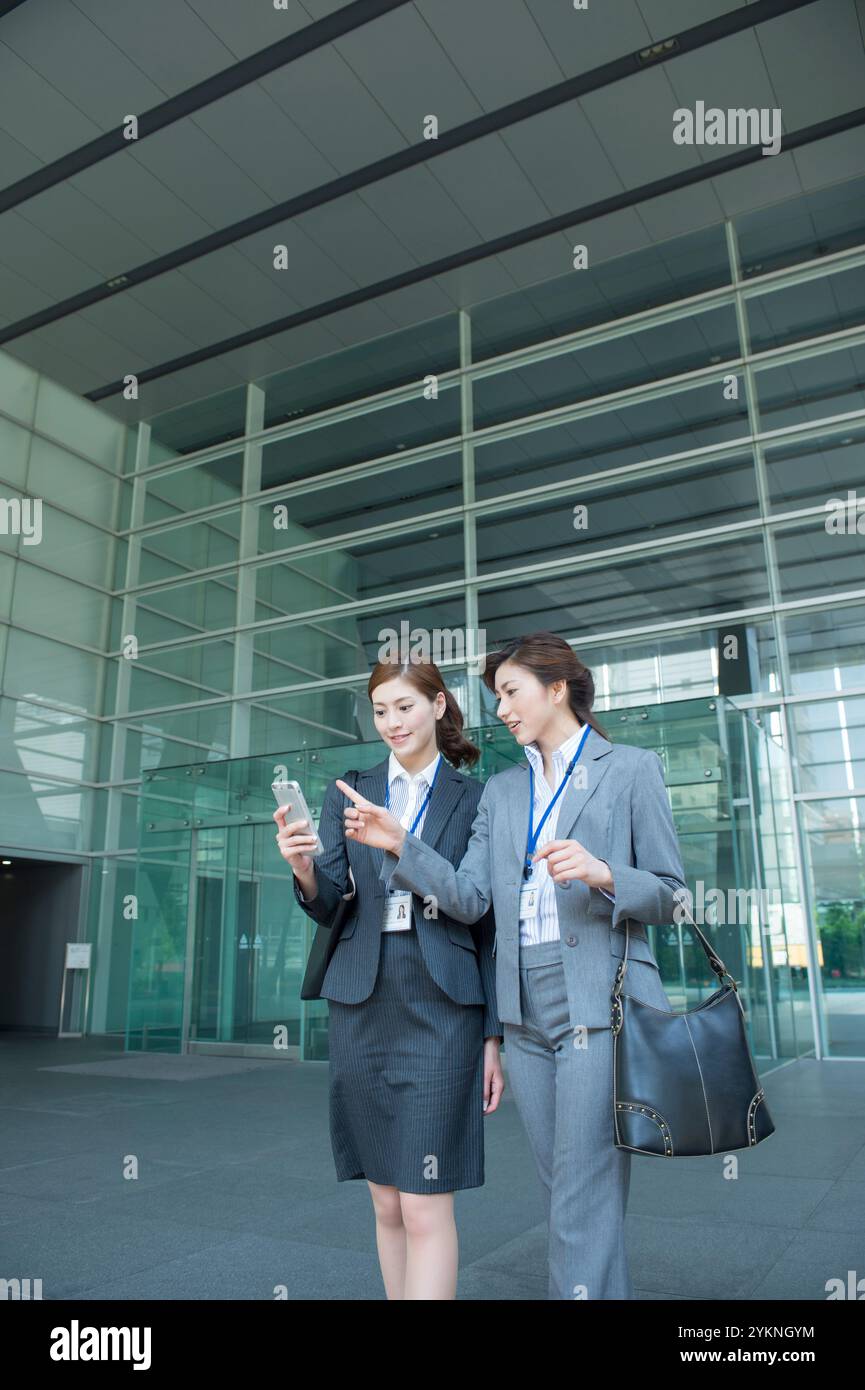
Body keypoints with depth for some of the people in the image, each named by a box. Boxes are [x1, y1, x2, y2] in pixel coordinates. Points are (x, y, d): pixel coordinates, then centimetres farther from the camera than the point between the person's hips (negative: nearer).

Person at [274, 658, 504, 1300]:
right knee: (387, 1204, 13)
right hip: (362, 1007, 3)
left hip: (442, 1009, -3)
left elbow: (490, 926, 2)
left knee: (426, 1206, -4)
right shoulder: (346, 795, 9)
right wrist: (305, 870, -20)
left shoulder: (475, 800, 1)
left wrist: (495, 1038, -1)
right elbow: (327, 905, 3)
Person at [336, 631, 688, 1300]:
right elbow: (469, 898, 5)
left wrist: (603, 873, -18)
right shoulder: (501, 791, 15)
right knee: (567, 1199, 14)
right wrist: (400, 844, -8)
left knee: (584, 1211, -5)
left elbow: (670, 894, 1)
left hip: (599, 1001, -5)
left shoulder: (632, 768, 2)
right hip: (525, 1007, 5)